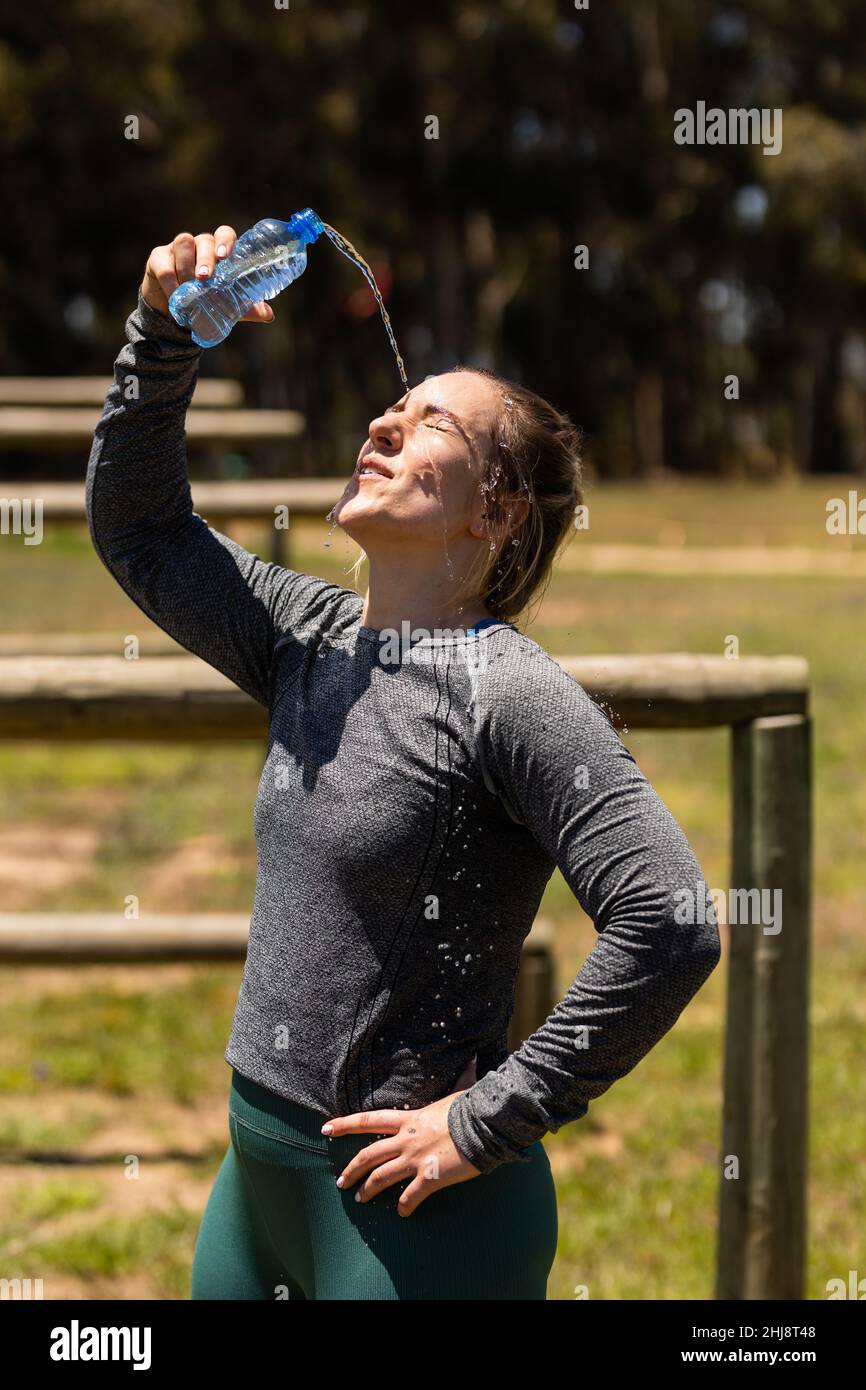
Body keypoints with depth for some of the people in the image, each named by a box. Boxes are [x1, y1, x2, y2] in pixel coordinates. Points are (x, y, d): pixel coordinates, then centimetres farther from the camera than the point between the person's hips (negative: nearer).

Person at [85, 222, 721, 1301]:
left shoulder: (508, 691, -16)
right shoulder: (313, 639, 6)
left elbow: (670, 928, -24)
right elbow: (137, 528, 17)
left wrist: (491, 1119, -19)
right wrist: (164, 333, 3)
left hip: (409, 1209, -7)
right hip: (257, 1174, 7)